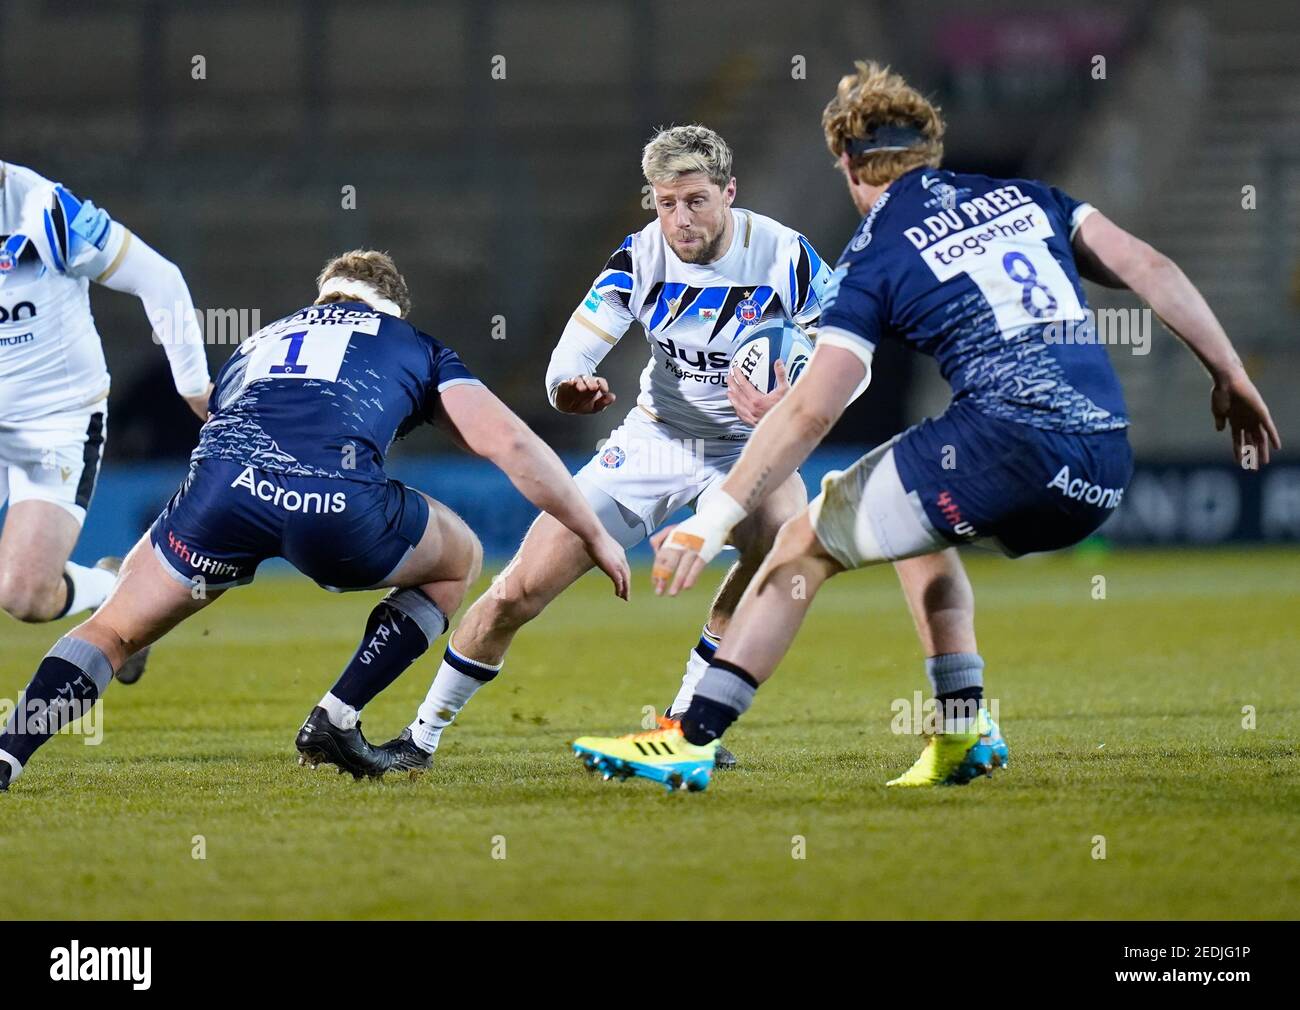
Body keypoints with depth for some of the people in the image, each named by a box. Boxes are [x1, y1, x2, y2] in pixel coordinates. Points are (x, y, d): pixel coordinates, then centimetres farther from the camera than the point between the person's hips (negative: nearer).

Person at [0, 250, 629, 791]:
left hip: (225, 483, 3)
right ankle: (336, 718, 19)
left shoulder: (258, 342, 40)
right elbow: (508, 443, 22)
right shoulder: (414, 346, 31)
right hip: (338, 505, -3)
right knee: (460, 559, 27)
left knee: (116, 629, 20)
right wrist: (595, 535, 31)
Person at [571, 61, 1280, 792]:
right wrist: (1231, 376, 17)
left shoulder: (875, 258, 4)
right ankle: (964, 731, 23)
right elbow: (1149, 268, 11)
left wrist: (715, 520, -2)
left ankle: (691, 741, 4)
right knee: (916, 521, 33)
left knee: (806, 544, 9)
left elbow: (812, 411, -4)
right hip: (1107, 472, 6)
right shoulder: (1025, 199, 19)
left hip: (1005, 445, -6)